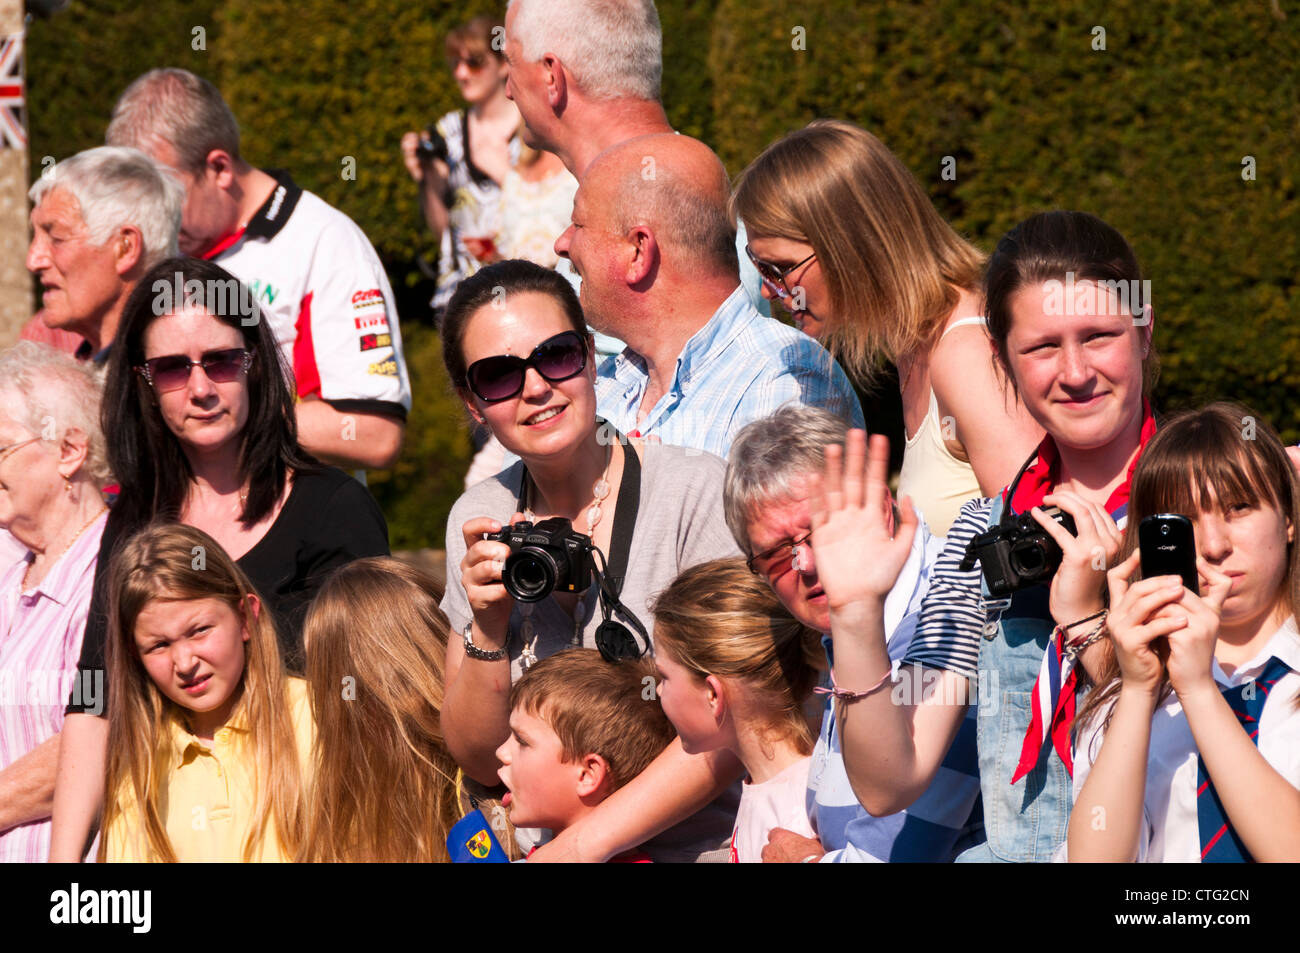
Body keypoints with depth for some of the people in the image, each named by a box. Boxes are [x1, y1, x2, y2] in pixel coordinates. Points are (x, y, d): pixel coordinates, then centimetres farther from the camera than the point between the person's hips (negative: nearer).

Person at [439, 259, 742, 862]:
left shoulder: (697, 492, -7)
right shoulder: (478, 523, 7)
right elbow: (480, 760, 9)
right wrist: (489, 628, -8)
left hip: (698, 848, -3)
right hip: (541, 847, 4)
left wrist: (585, 841, -17)